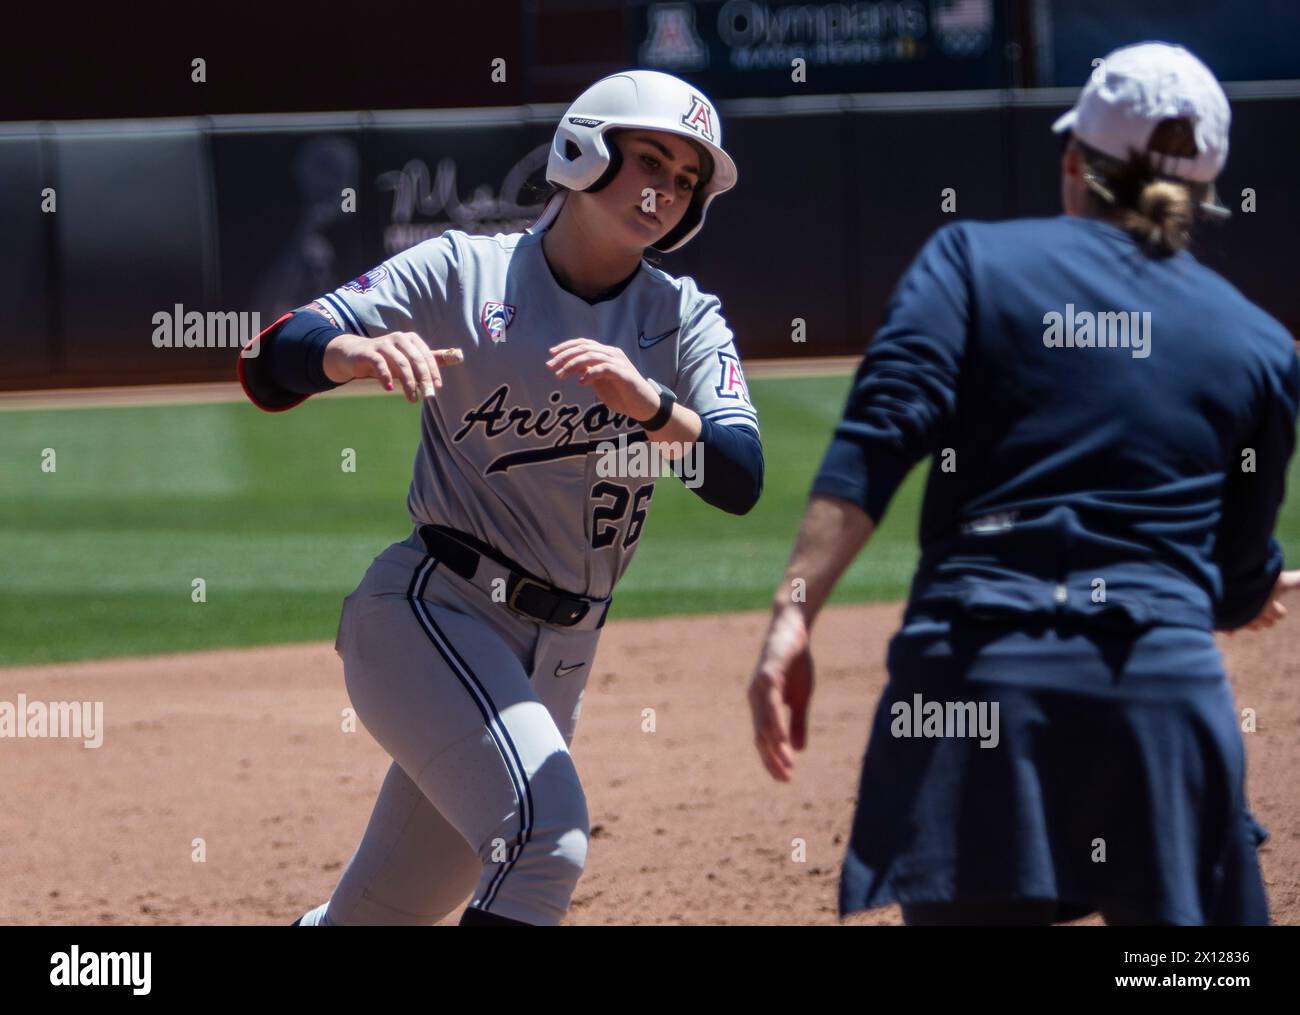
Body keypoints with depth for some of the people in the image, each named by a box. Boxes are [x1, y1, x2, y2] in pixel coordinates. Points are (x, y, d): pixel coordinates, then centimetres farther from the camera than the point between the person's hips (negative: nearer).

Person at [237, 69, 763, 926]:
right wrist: (355, 352, -33)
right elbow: (270, 366, -10)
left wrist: (649, 404, -30)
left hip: (560, 654, 5)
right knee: (547, 833, -27)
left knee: (389, 913, 10)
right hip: (433, 610, -5)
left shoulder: (687, 322, 6)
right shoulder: (463, 272, -3)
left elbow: (740, 480, -10)